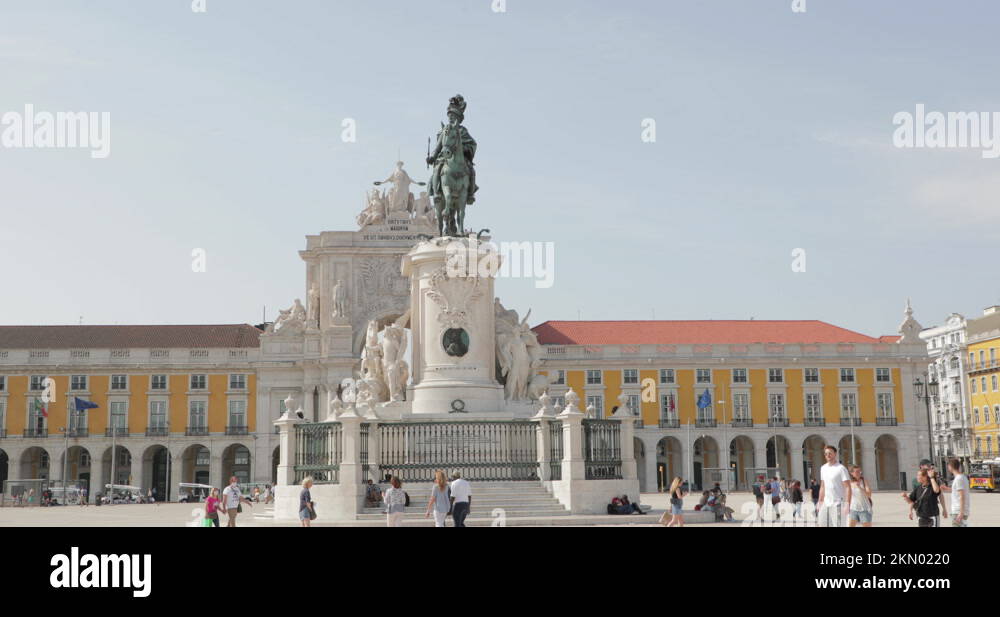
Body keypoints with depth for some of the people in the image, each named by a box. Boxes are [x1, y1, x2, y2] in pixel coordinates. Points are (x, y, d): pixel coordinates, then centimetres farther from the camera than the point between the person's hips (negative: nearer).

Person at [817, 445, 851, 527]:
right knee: (822, 524, 3)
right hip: (826, 504, 7)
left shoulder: (841, 468, -9)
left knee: (838, 525, -6)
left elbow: (848, 488, -13)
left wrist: (847, 505, -20)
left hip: (838, 504, -7)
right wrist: (820, 502, 14)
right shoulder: (823, 468, 12)